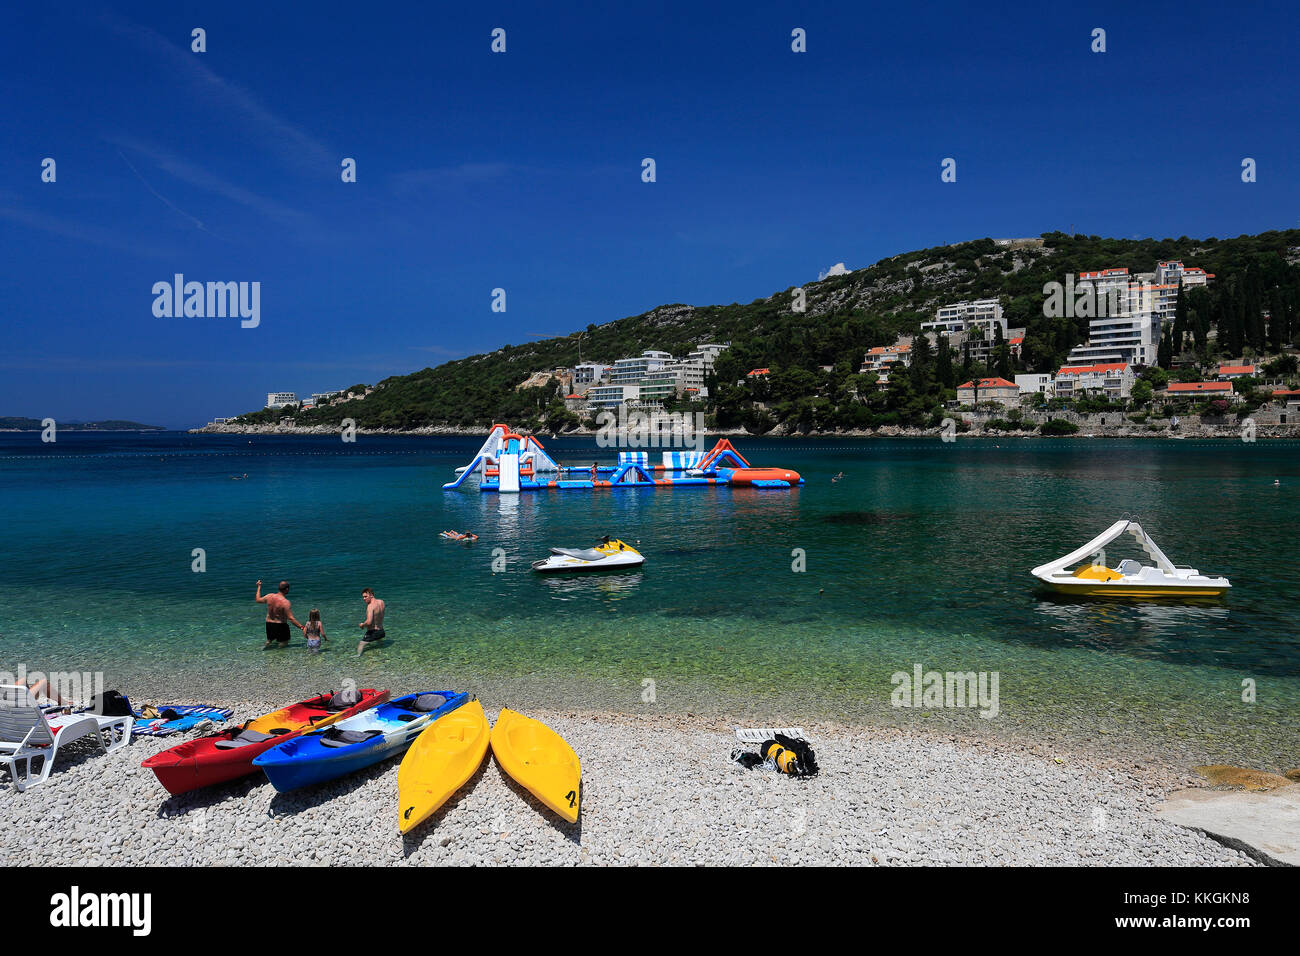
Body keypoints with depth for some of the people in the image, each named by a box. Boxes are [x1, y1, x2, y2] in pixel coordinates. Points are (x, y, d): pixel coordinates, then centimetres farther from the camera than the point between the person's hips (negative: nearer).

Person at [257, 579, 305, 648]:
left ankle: (267, 644, 1)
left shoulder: (269, 596, -7)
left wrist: (259, 587, 26)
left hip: (269, 624, 6)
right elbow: (291, 618, -26)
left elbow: (258, 600, 15)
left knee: (269, 640, 26)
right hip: (280, 625, -5)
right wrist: (302, 627, -24)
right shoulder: (285, 602, -23)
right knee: (284, 643, 10)